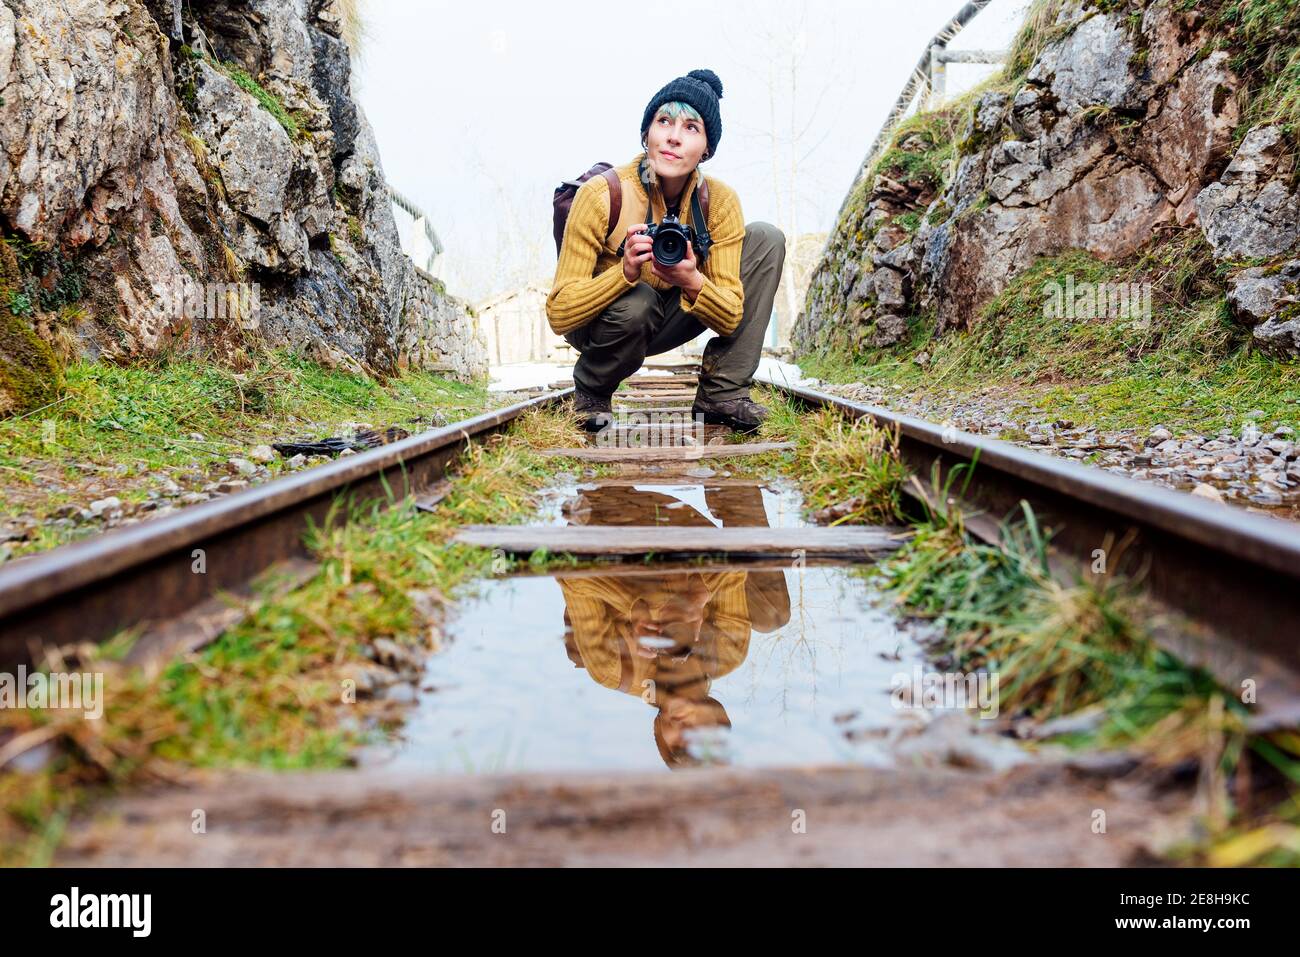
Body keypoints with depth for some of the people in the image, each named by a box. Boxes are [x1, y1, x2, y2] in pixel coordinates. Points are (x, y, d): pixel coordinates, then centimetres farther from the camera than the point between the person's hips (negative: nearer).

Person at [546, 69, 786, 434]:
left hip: (672, 317, 4)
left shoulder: (719, 201, -16)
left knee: (766, 238, -11)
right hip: (602, 324, -3)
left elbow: (732, 319, -17)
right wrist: (625, 271, -44)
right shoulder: (601, 195, -25)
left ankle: (720, 394, -12)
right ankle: (590, 392, -5)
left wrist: (692, 281, -39)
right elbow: (558, 314, -28)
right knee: (636, 301, -40)